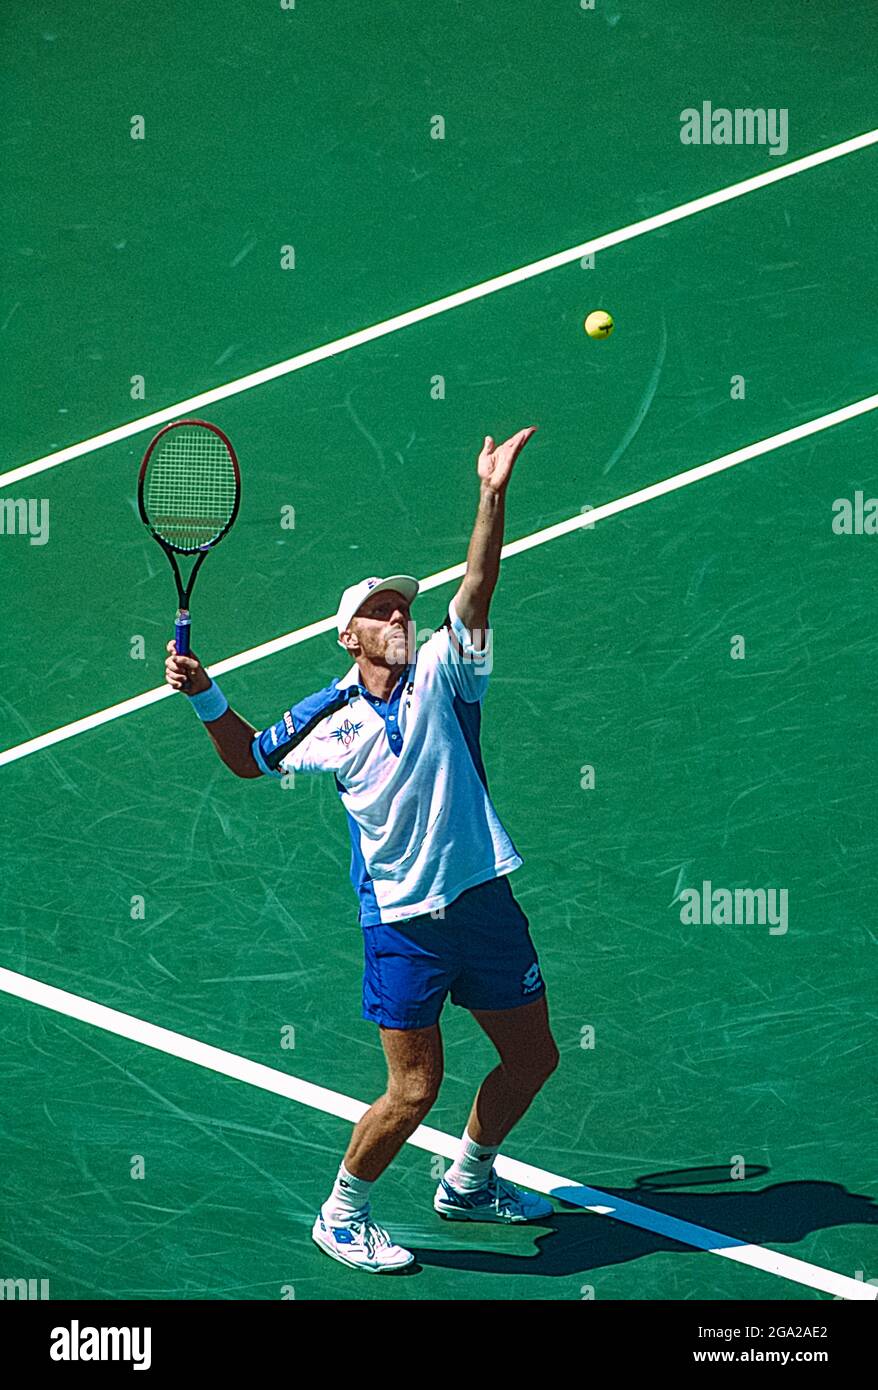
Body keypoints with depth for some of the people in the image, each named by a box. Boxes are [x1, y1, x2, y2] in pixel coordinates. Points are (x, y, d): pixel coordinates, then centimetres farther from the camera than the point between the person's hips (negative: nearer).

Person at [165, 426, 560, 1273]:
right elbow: (250, 759, 18)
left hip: (484, 900, 3)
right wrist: (205, 695, 1)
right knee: (414, 1088, -5)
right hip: (402, 919, -3)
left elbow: (476, 589, -11)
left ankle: (468, 1185, 36)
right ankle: (341, 1216, 17)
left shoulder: (439, 676, 3)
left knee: (532, 1056, 12)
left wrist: (492, 496, -23)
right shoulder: (327, 719, 2)